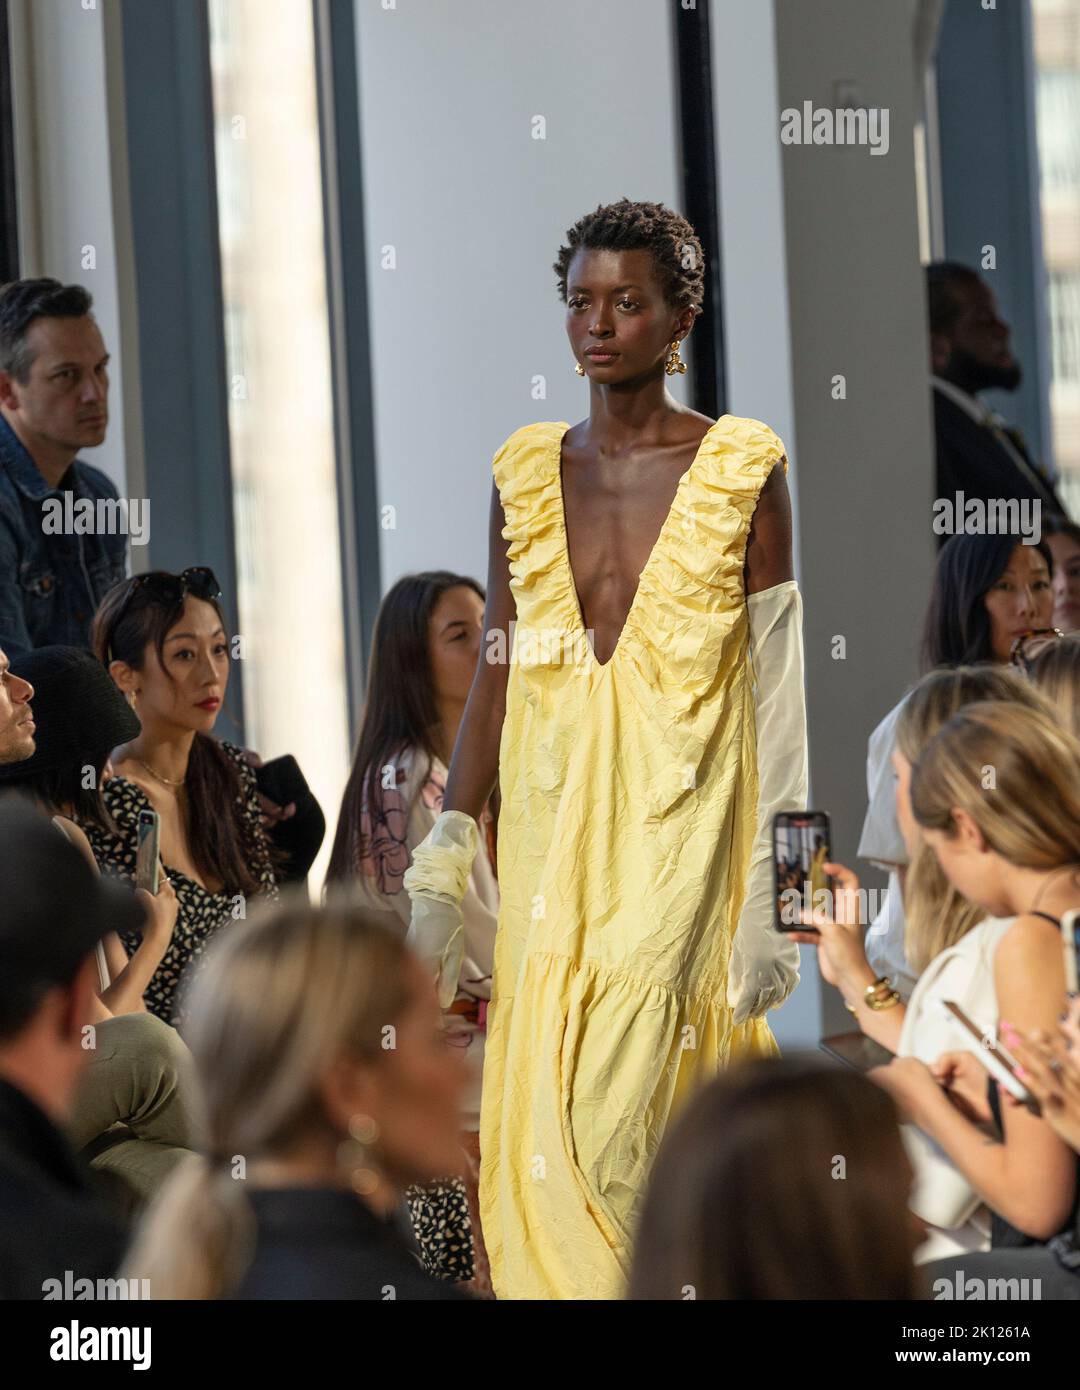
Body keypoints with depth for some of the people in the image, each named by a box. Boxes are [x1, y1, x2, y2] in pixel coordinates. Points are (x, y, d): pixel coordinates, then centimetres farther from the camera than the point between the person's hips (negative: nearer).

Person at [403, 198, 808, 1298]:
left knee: (607, 1124, -16)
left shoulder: (742, 474, -1)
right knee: (536, 1136, 1)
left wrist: (773, 900, -8)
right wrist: (441, 880, 5)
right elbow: (493, 682, 11)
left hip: (681, 837, -4)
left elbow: (779, 696, -2)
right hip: (548, 832, 4)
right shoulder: (526, 477, 11)